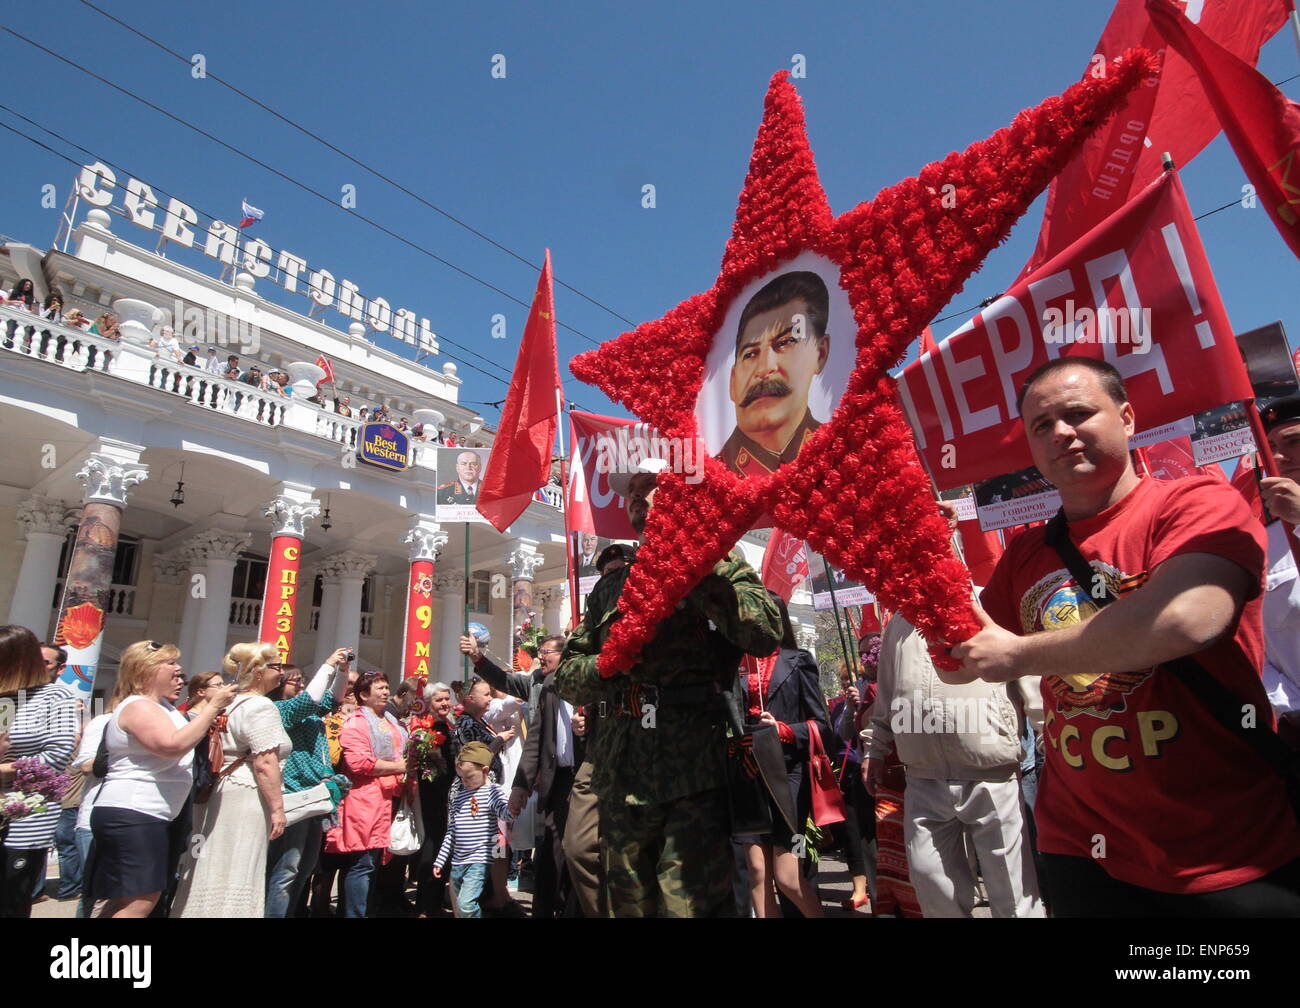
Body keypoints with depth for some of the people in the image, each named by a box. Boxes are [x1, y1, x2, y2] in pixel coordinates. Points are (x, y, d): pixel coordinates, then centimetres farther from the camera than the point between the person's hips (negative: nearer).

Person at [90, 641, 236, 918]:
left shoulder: (159, 705, 16)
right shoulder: (138, 707, -16)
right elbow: (172, 745, -29)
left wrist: (207, 704, 9)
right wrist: (213, 707, -24)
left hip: (150, 817, 11)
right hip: (132, 815, -11)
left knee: (124, 902, 14)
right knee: (140, 903, -13)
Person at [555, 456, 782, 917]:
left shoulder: (716, 565, 6)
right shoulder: (610, 586, 19)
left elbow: (766, 632, -13)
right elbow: (567, 678, 16)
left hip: (696, 774, -4)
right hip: (622, 775, 5)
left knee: (692, 905, -5)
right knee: (629, 904, 12)